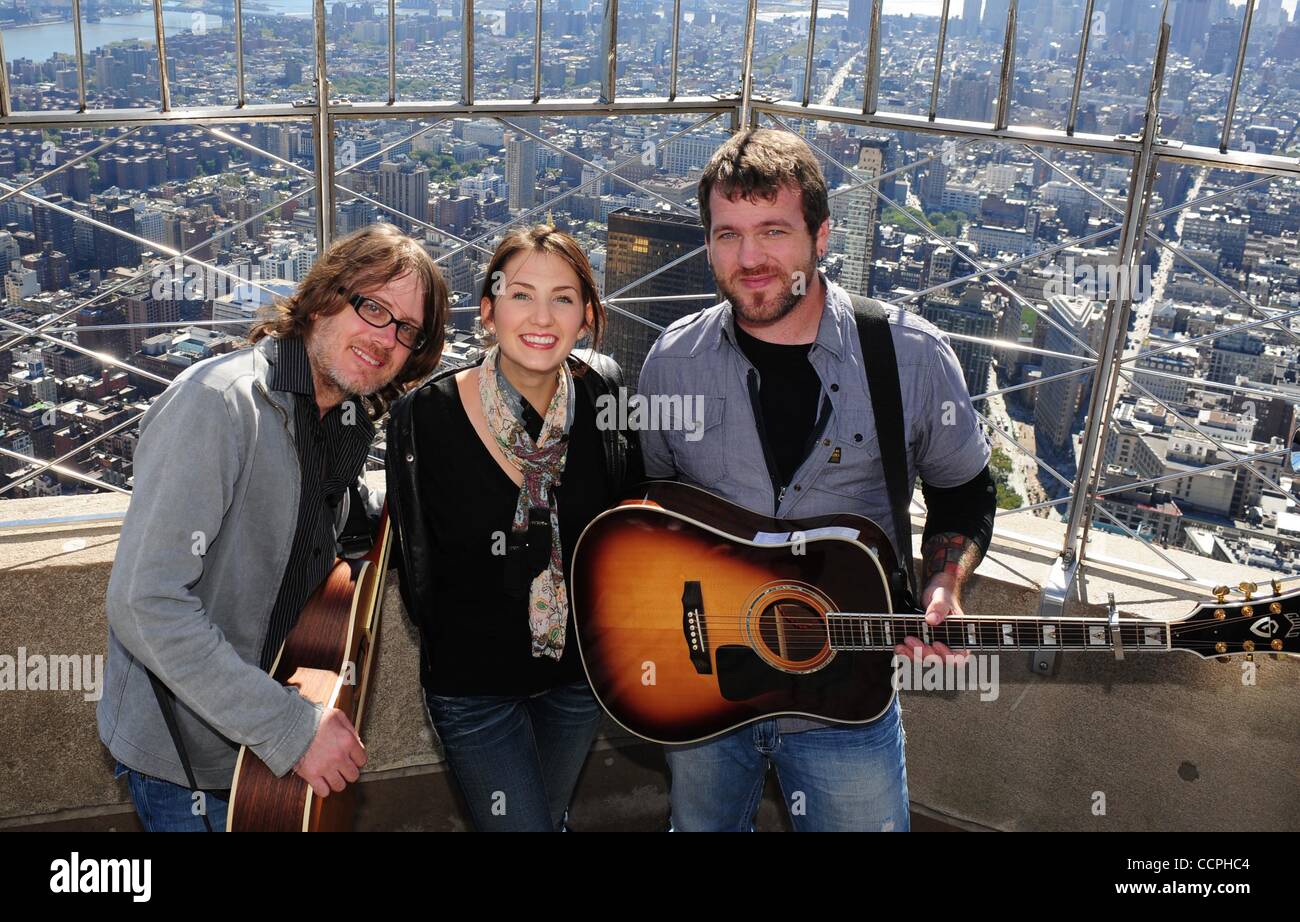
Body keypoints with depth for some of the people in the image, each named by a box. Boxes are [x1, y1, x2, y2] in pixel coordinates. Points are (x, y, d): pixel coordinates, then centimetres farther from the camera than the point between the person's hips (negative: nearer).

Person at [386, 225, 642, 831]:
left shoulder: (602, 390, -10)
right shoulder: (426, 416, -19)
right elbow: (418, 571, -8)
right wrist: (465, 644, -3)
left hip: (582, 671, 4)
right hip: (473, 685, -3)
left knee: (549, 813, 25)